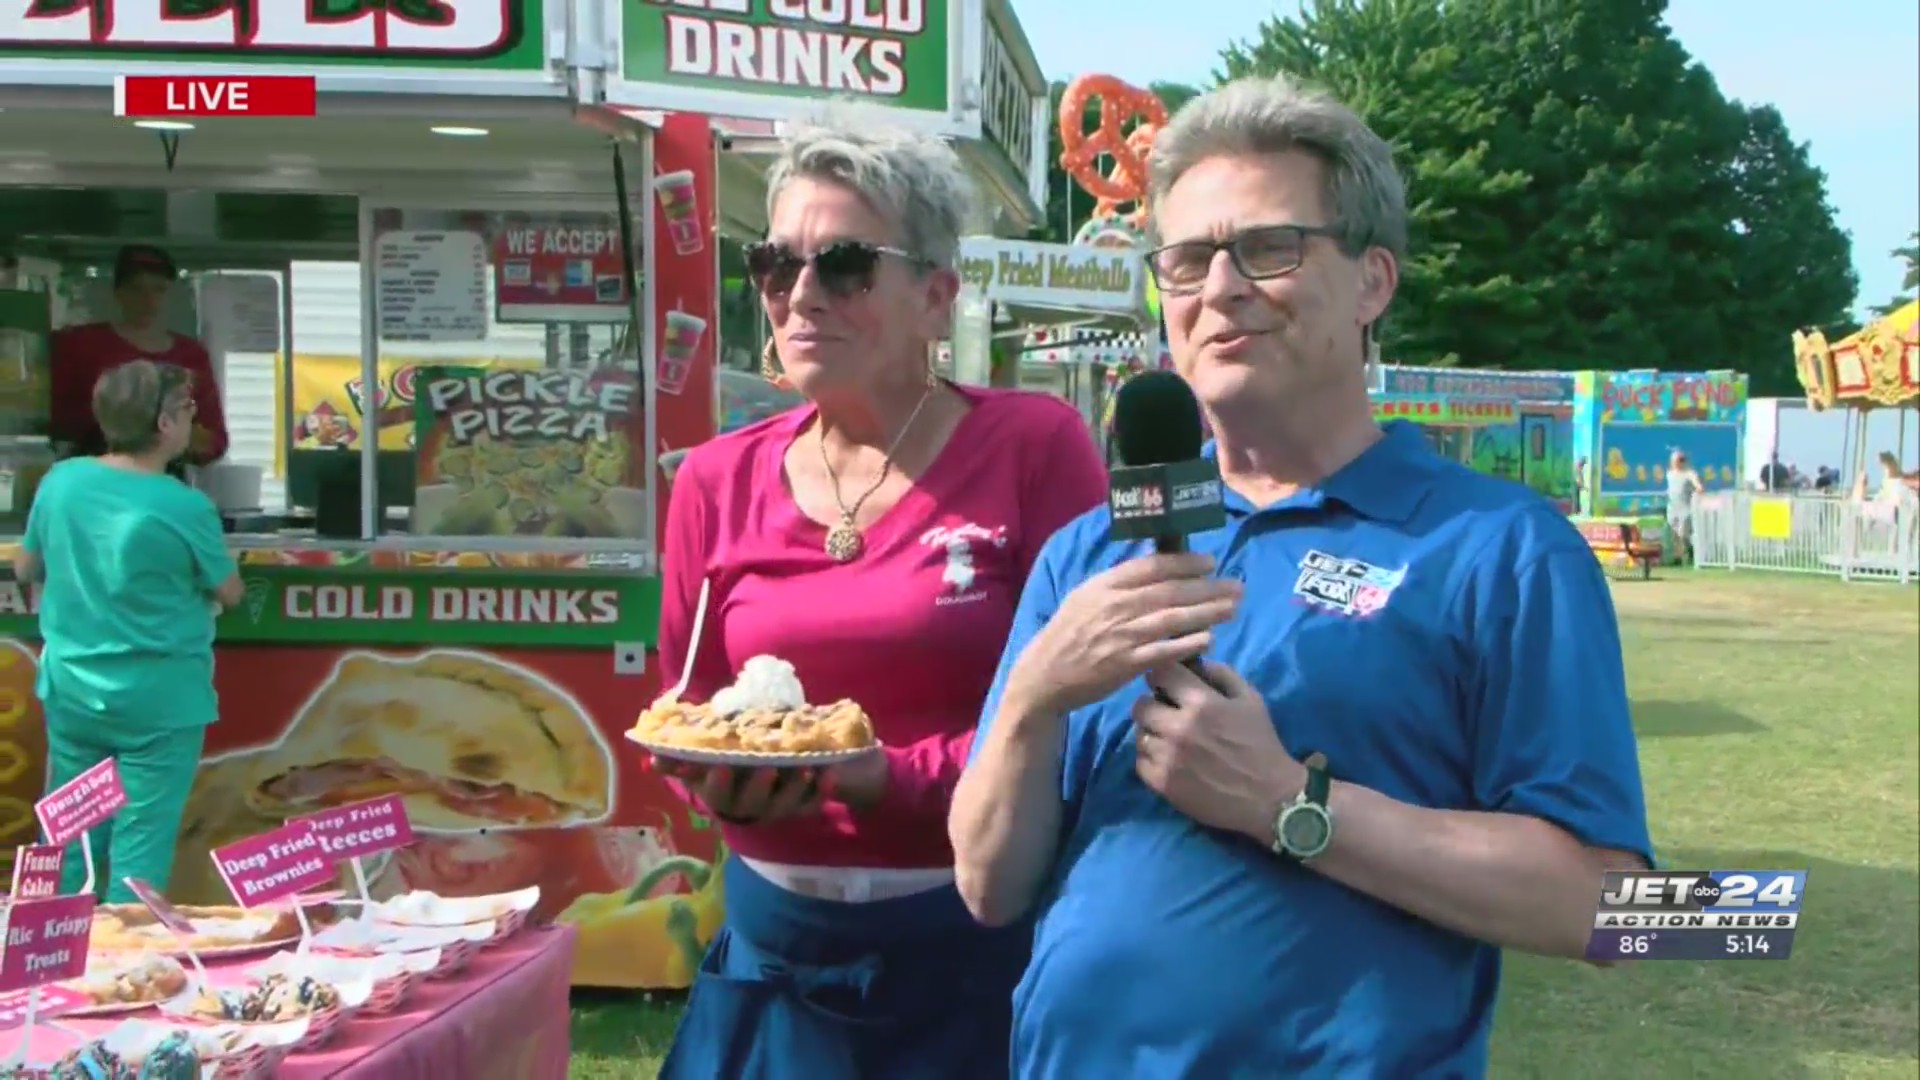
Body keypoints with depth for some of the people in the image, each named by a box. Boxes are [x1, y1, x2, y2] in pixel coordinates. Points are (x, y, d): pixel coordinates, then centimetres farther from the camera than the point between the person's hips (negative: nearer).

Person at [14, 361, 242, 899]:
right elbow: (229, 593, -4)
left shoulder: (59, 481, -3)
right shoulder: (186, 508, -18)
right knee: (140, 851, 4)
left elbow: (25, 567, 11)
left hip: (71, 692, 5)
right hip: (159, 703, -5)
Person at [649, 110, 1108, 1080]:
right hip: (772, 938, 4)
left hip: (979, 942, -4)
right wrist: (721, 781, -12)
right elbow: (683, 712, 10)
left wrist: (888, 775, -21)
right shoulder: (718, 481, 4)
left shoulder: (1037, 447, -8)